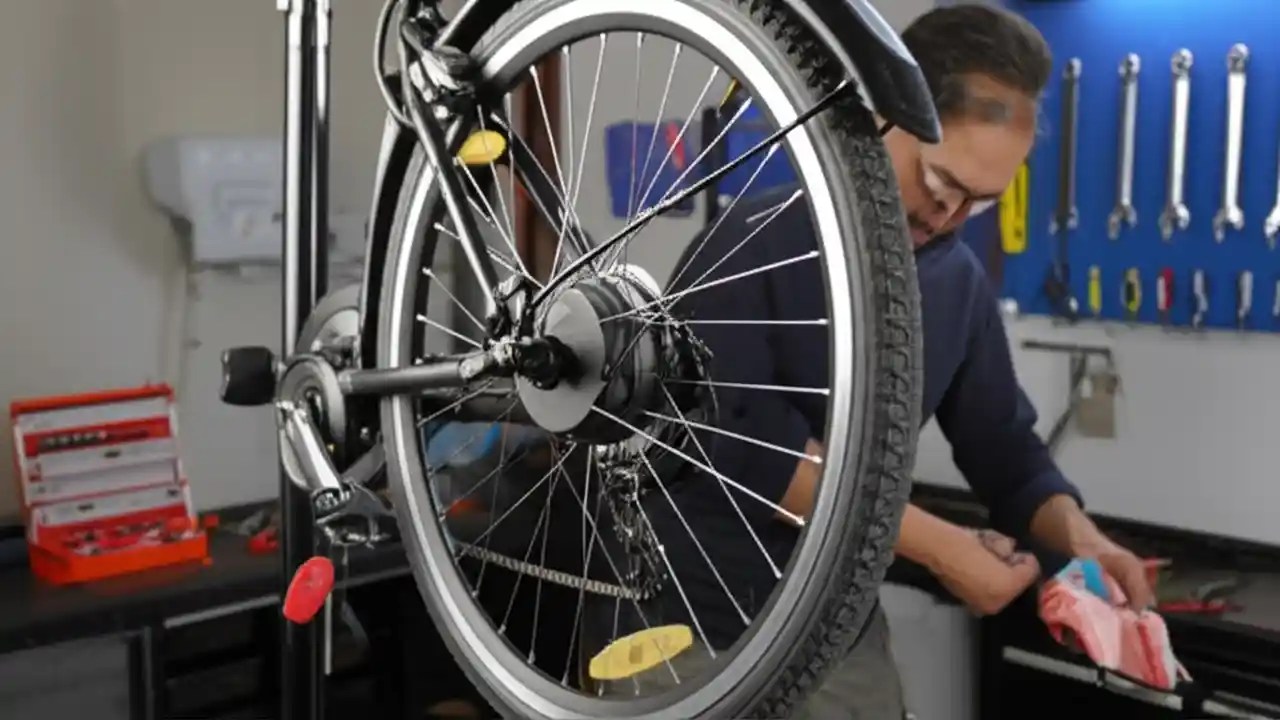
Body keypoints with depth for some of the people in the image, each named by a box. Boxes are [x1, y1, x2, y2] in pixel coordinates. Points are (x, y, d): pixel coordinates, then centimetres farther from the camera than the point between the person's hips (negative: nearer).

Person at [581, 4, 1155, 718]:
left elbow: (1005, 449, 8)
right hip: (695, 629, -5)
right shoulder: (756, 242, -16)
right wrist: (937, 546, -24)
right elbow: (745, 440, -25)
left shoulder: (961, 282, 2)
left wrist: (1078, 534, -12)